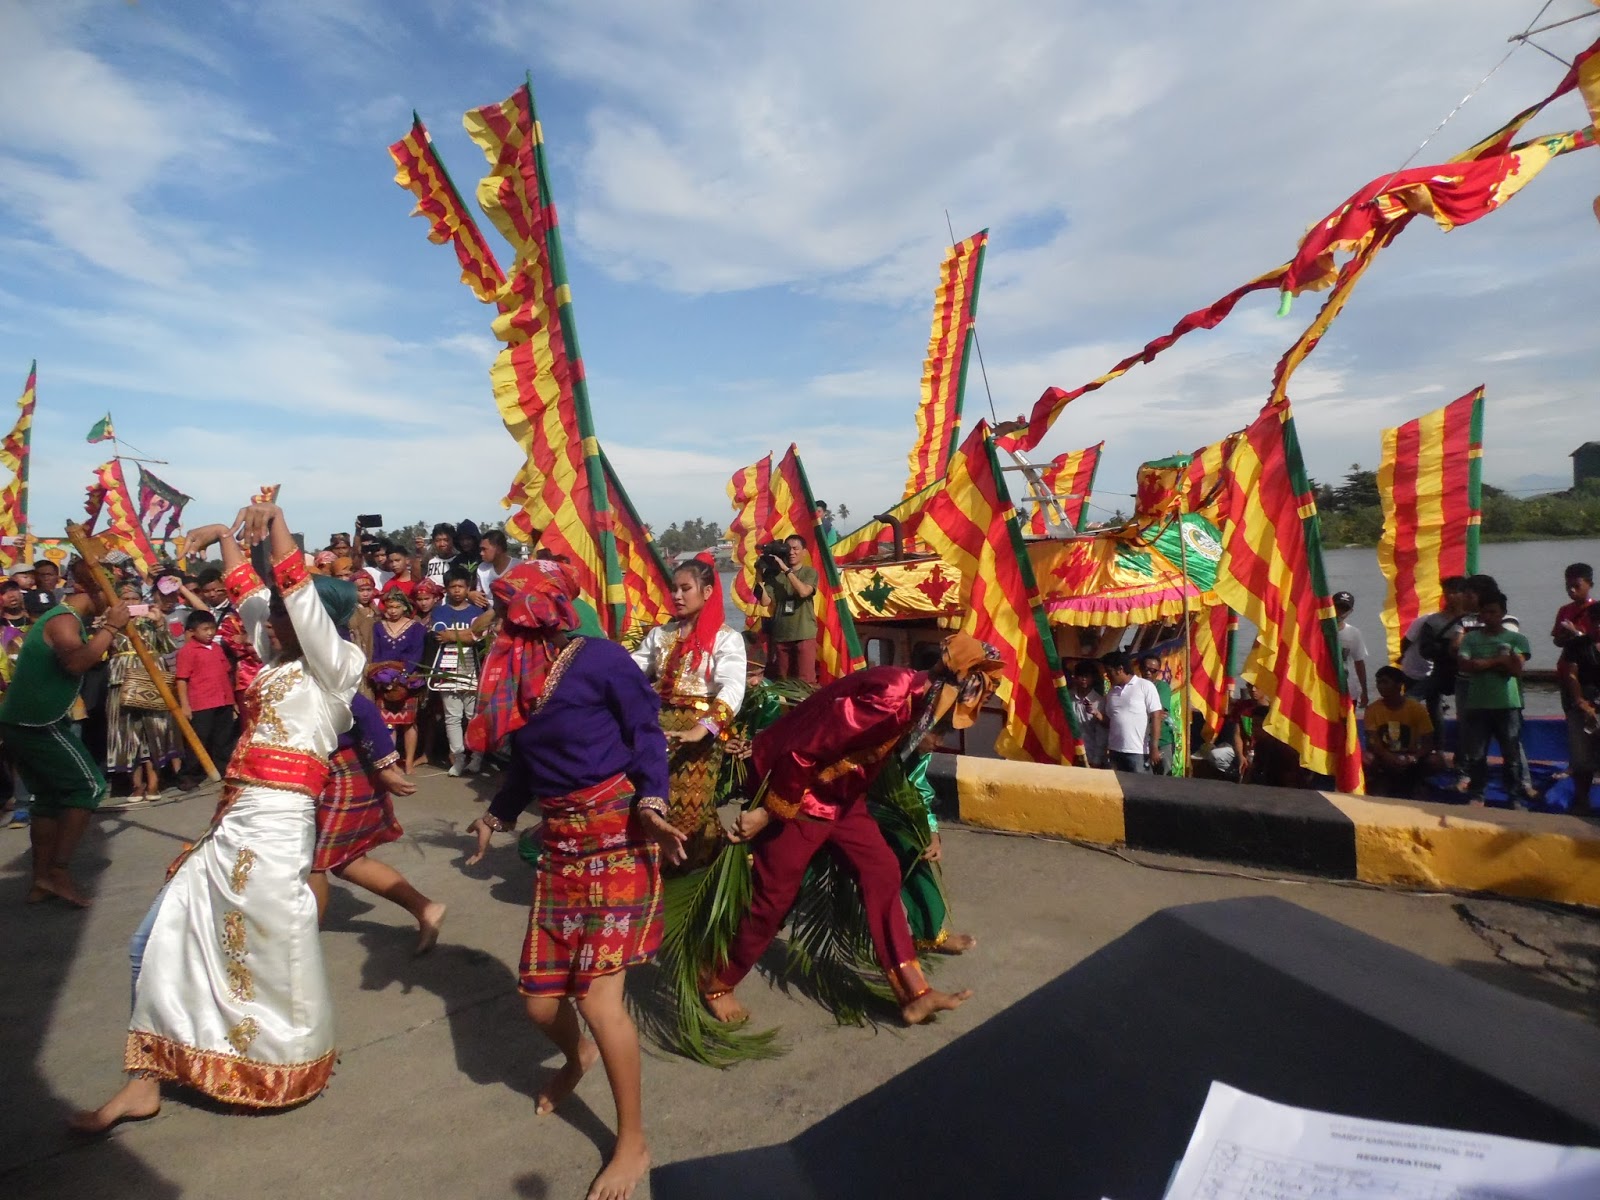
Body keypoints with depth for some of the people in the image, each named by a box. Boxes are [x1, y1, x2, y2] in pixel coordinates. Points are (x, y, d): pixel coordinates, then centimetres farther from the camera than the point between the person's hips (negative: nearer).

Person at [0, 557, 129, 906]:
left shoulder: (66, 616, 16)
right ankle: (58, 872, -4)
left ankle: (41, 881, 18)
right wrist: (110, 627, -28)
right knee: (89, 784, -6)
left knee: (50, 796, 14)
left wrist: (106, 635, 7)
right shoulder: (65, 620, -17)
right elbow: (77, 662, -36)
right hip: (37, 723, -10)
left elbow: (83, 660, 18)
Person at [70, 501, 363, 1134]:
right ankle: (144, 1084, 26)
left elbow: (302, 596, -21)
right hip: (230, 827, 8)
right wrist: (224, 536, 22)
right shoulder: (277, 658, 13)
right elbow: (247, 594, 24)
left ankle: (295, 1070, 28)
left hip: (275, 828, -8)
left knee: (275, 958, 3)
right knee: (160, 941, 12)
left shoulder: (334, 666, -8)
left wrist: (275, 523, -20)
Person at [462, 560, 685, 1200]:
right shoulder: (512, 675, 9)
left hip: (619, 836, -6)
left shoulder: (598, 657, -11)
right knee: (540, 999, 10)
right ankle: (576, 1056, 48)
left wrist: (651, 800, -22)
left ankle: (633, 1142, 16)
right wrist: (497, 816, 31)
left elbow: (646, 733, -8)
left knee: (596, 993, -8)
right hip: (560, 843, 6)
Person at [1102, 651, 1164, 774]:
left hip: (1138, 752, -6)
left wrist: (1154, 747, -13)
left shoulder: (1145, 686, -4)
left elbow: (1156, 717, -8)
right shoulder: (1111, 693, 14)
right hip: (1115, 751, 6)